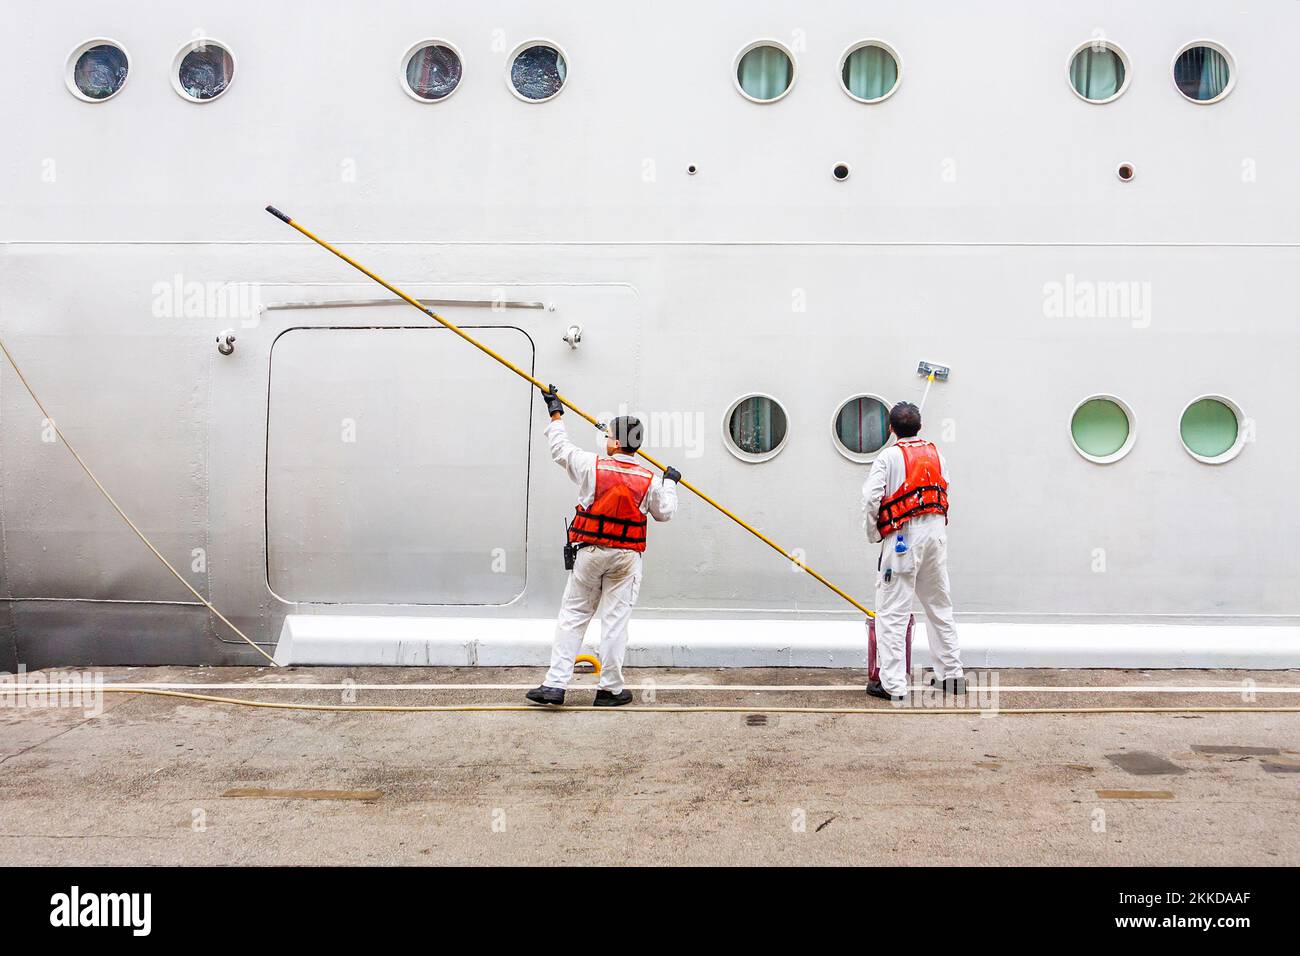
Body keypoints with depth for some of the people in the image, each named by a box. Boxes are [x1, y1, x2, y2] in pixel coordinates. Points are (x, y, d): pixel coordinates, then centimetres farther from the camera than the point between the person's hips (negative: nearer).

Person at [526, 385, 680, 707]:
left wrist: (556, 415, 21)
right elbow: (664, 513, 10)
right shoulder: (651, 480, -3)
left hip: (590, 552, 0)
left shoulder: (592, 465, -7)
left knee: (573, 616, 6)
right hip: (626, 558, 0)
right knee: (616, 620, 4)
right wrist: (669, 484, 26)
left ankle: (555, 684, 5)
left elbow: (561, 449, 7)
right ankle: (610, 689, 9)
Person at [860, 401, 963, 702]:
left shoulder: (888, 457, -7)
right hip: (936, 532, 6)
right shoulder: (935, 454, 11)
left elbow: (871, 499, -13)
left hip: (902, 537, -6)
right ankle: (951, 675, 25)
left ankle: (892, 683, -3)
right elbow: (944, 489, 11)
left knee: (892, 611, -2)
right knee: (940, 605, 18)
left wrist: (873, 534, 1)